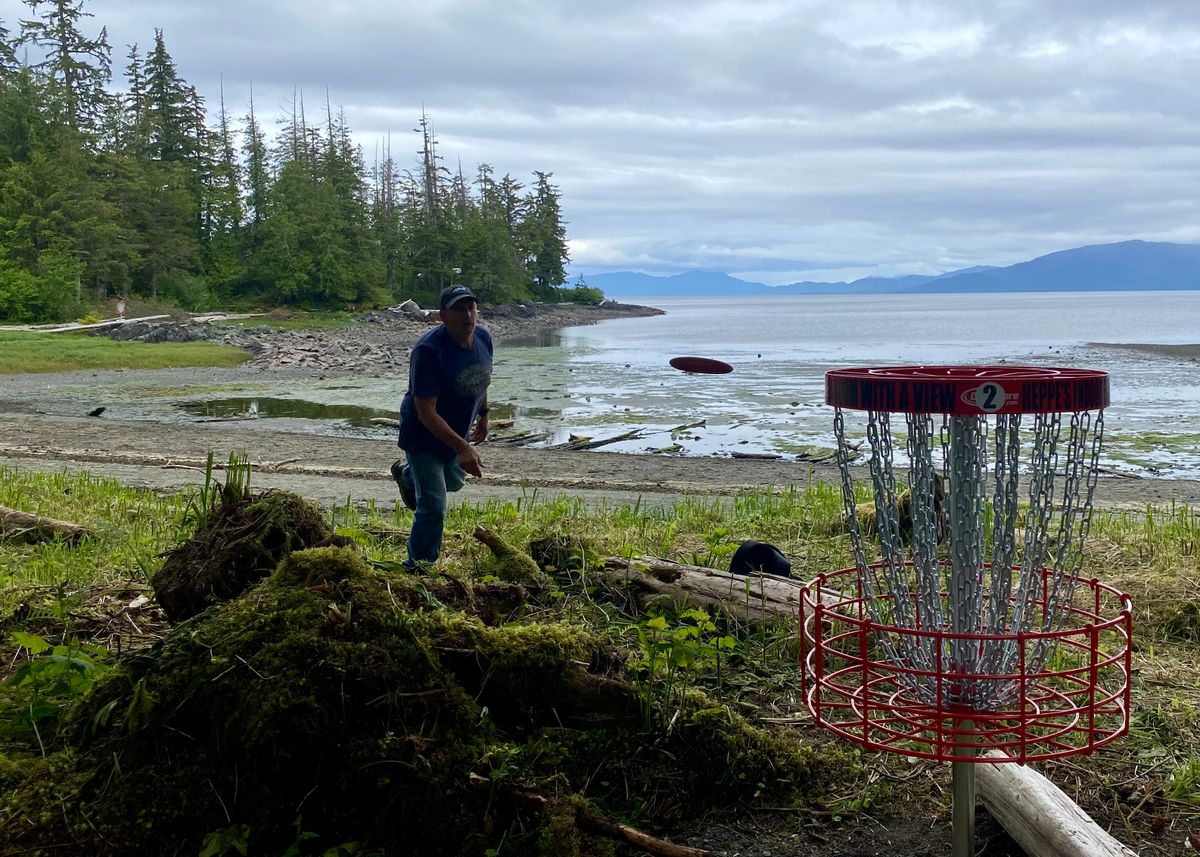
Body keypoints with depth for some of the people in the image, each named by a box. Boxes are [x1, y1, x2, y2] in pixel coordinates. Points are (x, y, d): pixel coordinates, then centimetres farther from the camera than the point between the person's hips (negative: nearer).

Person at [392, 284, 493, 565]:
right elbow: (426, 413, -34)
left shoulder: (484, 337, -10)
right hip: (425, 436, -7)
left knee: (454, 480, 32)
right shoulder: (428, 350, -32)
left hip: (458, 431, 7)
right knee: (433, 510, -8)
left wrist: (483, 414, 22)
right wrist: (463, 448, -40)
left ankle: (406, 474, 61)